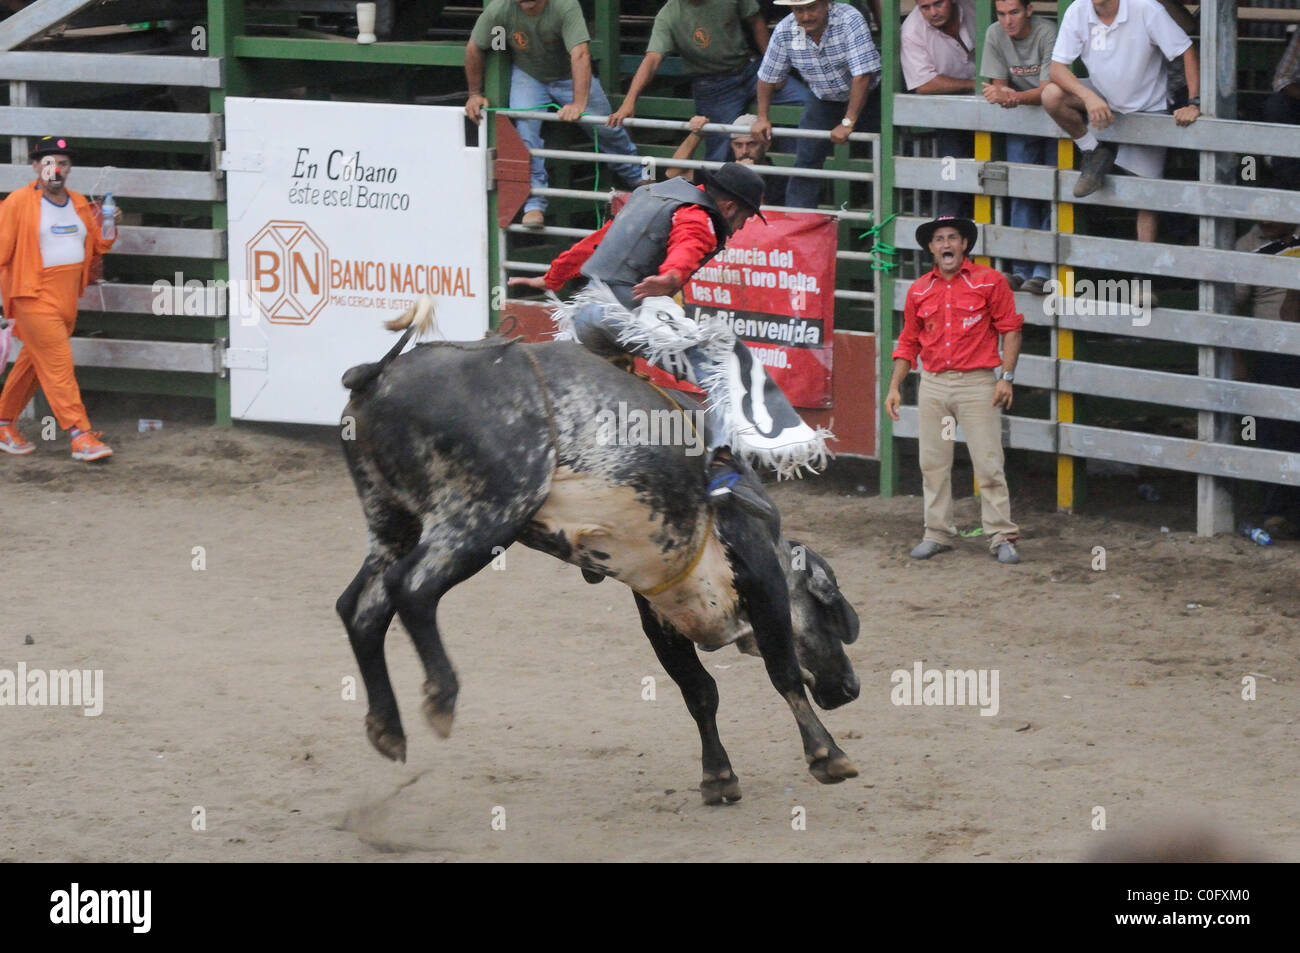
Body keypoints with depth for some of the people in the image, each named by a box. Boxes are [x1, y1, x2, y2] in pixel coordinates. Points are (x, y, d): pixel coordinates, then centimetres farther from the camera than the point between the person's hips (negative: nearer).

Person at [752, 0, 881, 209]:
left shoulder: (850, 21, -32)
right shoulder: (784, 31, -17)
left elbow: (862, 75, -35)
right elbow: (768, 77, -2)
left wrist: (848, 123, -35)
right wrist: (763, 118, -5)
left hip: (865, 95, -4)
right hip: (823, 98, 4)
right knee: (806, 160, -2)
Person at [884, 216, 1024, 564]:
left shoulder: (990, 282, -1)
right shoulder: (919, 291, 9)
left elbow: (1010, 329, 0)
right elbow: (909, 342, 15)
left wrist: (1006, 377, -8)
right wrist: (894, 386, 9)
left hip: (977, 383, -4)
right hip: (933, 384, 4)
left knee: (988, 463, -7)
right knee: (933, 463, 6)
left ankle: (1001, 537, -3)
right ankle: (938, 533, 15)